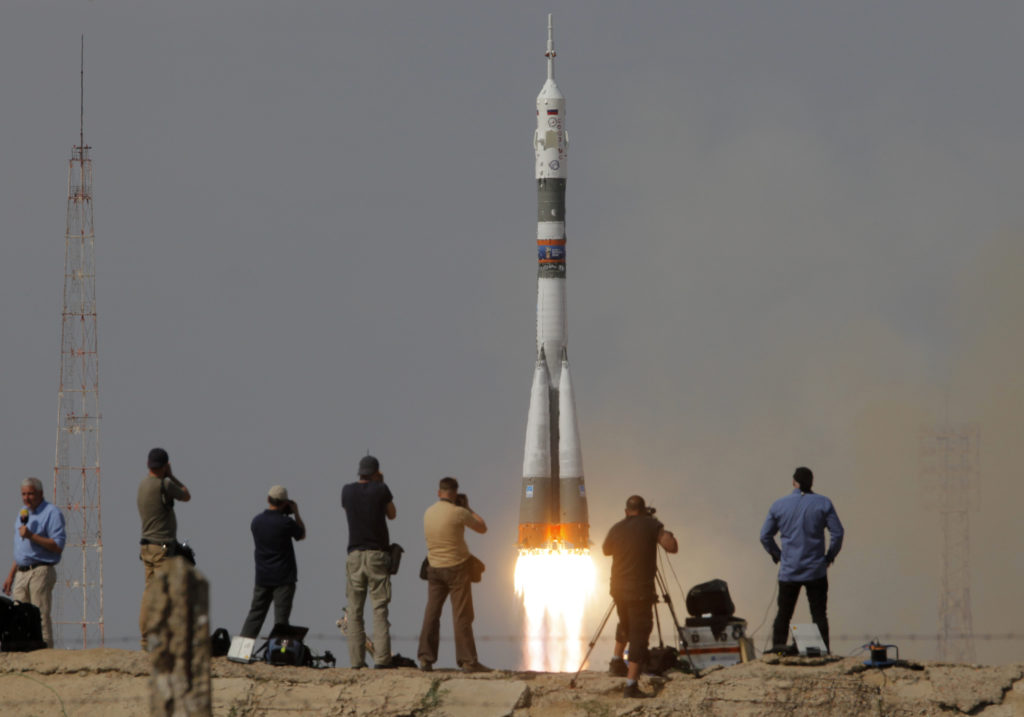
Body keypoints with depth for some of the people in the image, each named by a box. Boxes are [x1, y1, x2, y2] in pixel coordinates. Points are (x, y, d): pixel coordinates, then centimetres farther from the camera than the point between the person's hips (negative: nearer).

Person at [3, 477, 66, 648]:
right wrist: (10, 576, 21)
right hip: (22, 574, 8)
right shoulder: (22, 515, 20)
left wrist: (31, 536, -19)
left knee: (41, 618, -11)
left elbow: (58, 546, -13)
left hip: (41, 571, -8)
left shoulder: (51, 513, -5)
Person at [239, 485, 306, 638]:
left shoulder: (256, 521, 1)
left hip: (262, 577, 5)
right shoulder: (286, 522, -15)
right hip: (283, 578, -5)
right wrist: (296, 513, 12)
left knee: (255, 615, 10)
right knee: (281, 617, -2)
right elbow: (302, 535, 4)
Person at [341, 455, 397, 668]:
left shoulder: (347, 491, 4)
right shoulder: (381, 490, -3)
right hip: (377, 554, -2)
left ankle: (356, 660, -3)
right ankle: (381, 658, -13)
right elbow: (392, 514, 13)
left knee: (354, 610, 3)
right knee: (380, 609, -4)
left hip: (354, 555, 2)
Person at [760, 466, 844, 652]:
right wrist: (830, 556, 6)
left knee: (783, 615, 9)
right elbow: (837, 533, -6)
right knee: (819, 614, 2)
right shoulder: (823, 504, -2)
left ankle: (778, 650, 4)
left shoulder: (778, 505, 3)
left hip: (789, 572, 1)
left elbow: (765, 536, 6)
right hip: (816, 571, -1)